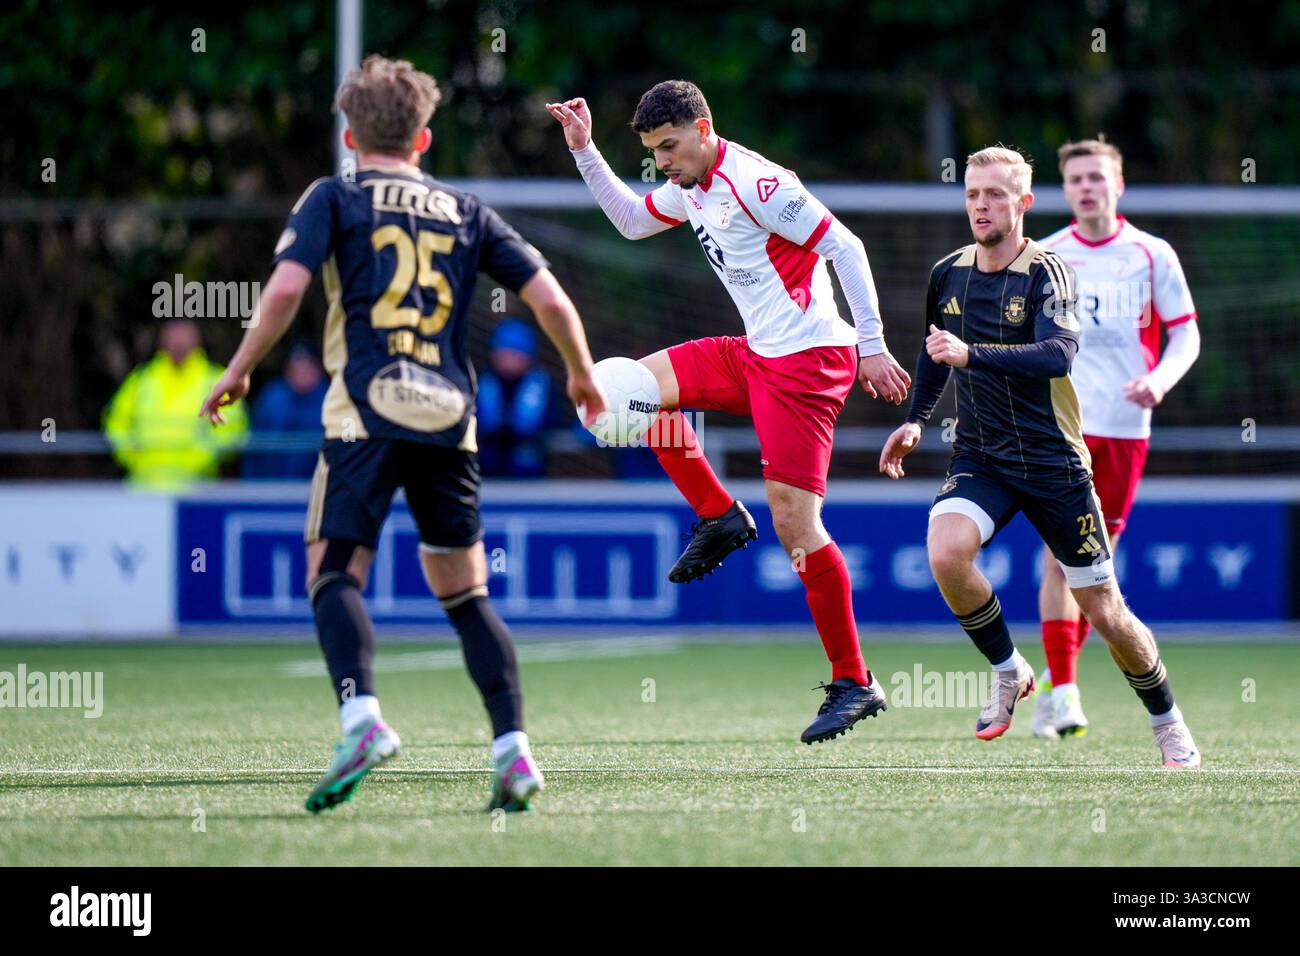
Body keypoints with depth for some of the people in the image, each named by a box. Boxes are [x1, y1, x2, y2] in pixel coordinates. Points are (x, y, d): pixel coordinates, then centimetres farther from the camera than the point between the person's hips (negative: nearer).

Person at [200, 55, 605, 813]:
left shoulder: (335, 198, 8)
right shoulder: (467, 212, 17)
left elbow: (286, 289, -7)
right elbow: (550, 300, 11)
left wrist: (238, 372, 4)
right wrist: (583, 376, 27)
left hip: (366, 414, -3)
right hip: (449, 419, 3)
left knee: (336, 573, -4)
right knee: (466, 593, 12)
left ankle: (362, 717, -30)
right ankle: (514, 750, 0)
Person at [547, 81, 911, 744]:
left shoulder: (756, 184, -17)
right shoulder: (688, 186, 11)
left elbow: (845, 248, -18)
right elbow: (632, 221, 32)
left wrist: (871, 346, -19)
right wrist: (583, 150, 22)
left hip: (808, 359, -9)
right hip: (757, 354, 9)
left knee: (793, 521, -12)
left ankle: (853, 683, -6)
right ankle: (719, 518, 8)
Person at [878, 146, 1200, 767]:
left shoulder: (1046, 274, -13)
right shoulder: (948, 274, 3)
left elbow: (1058, 353, -31)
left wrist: (971, 354, -40)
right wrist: (915, 420, 14)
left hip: (1053, 462, -3)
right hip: (980, 459, 4)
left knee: (1104, 612, 0)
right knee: (945, 553, -28)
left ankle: (1170, 727, 25)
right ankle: (1008, 672, -3)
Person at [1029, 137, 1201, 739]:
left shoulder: (1151, 255, 3)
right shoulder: (1041, 258, 4)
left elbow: (1186, 333, 4)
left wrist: (1161, 378, -14)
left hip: (1125, 425, 1)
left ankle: (1058, 678, 21)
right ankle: (1062, 687, -11)